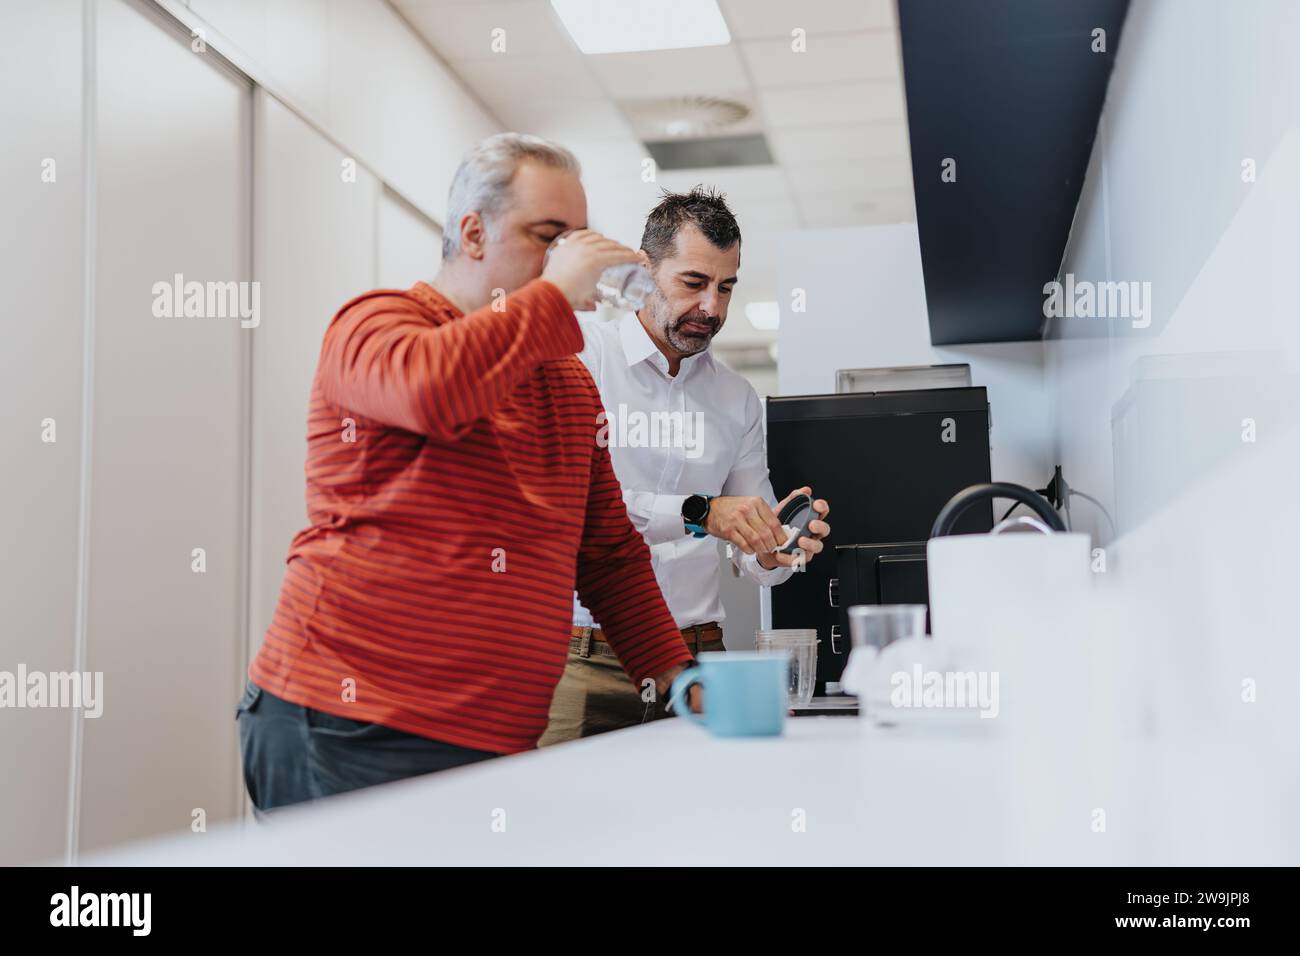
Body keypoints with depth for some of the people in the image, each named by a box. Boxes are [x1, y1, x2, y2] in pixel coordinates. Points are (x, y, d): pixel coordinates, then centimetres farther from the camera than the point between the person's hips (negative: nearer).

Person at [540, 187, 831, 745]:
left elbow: (752, 559, 13)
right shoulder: (580, 353, 0)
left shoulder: (739, 401, 14)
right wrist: (699, 513, -24)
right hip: (585, 656, -4)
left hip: (695, 658, 4)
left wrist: (777, 549, -10)